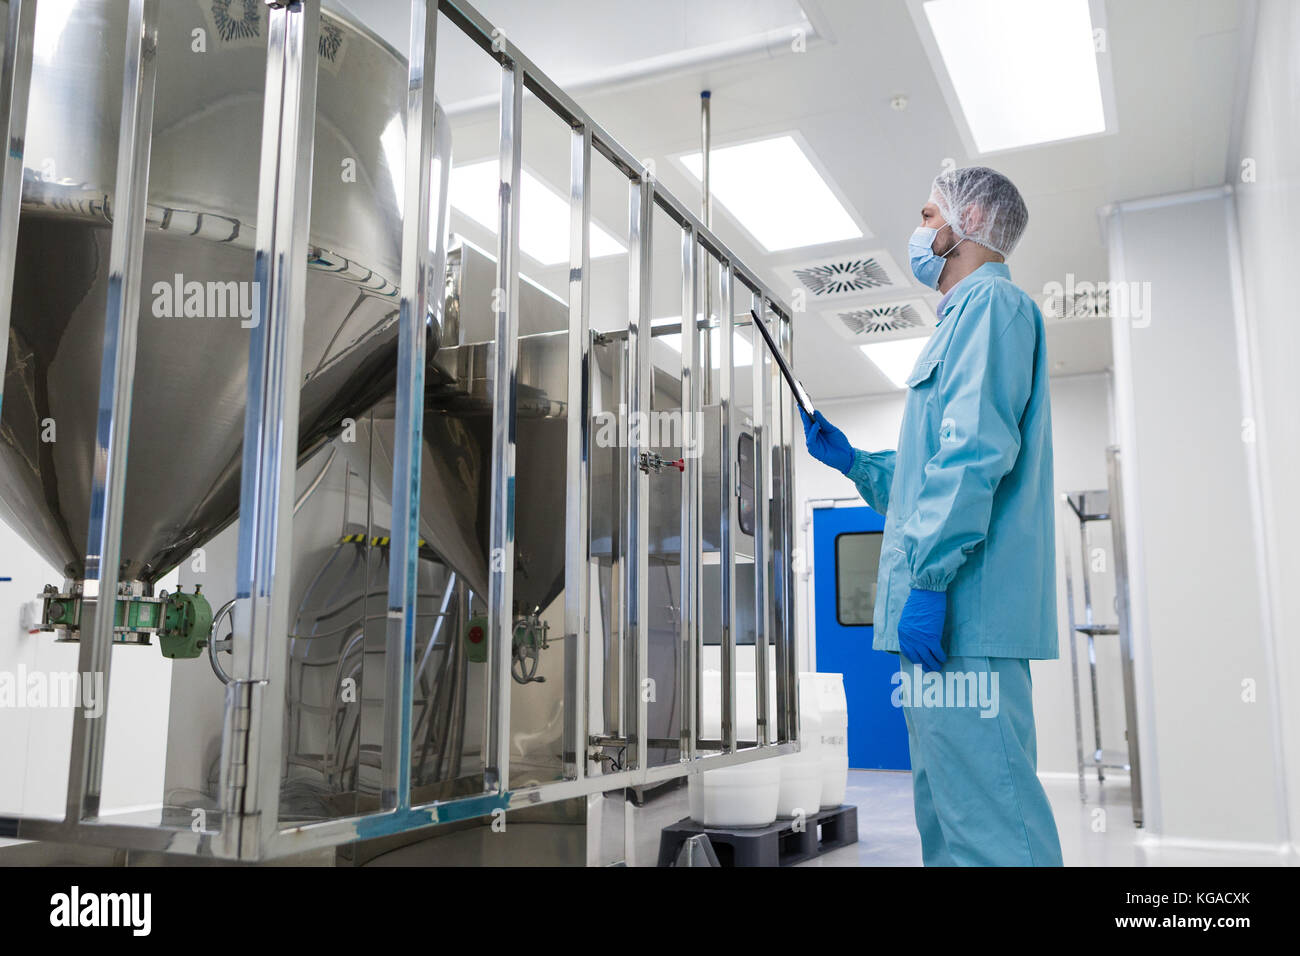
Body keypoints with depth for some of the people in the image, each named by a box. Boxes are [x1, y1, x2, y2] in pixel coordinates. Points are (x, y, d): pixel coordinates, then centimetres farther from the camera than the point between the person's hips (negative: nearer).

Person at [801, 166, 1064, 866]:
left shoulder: (990, 303, -4)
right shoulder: (967, 317, 28)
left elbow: (976, 454, -19)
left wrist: (929, 579, -24)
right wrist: (850, 459, 24)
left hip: (961, 619, -11)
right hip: (946, 621, 11)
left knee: (986, 821, -9)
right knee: (944, 812, 16)